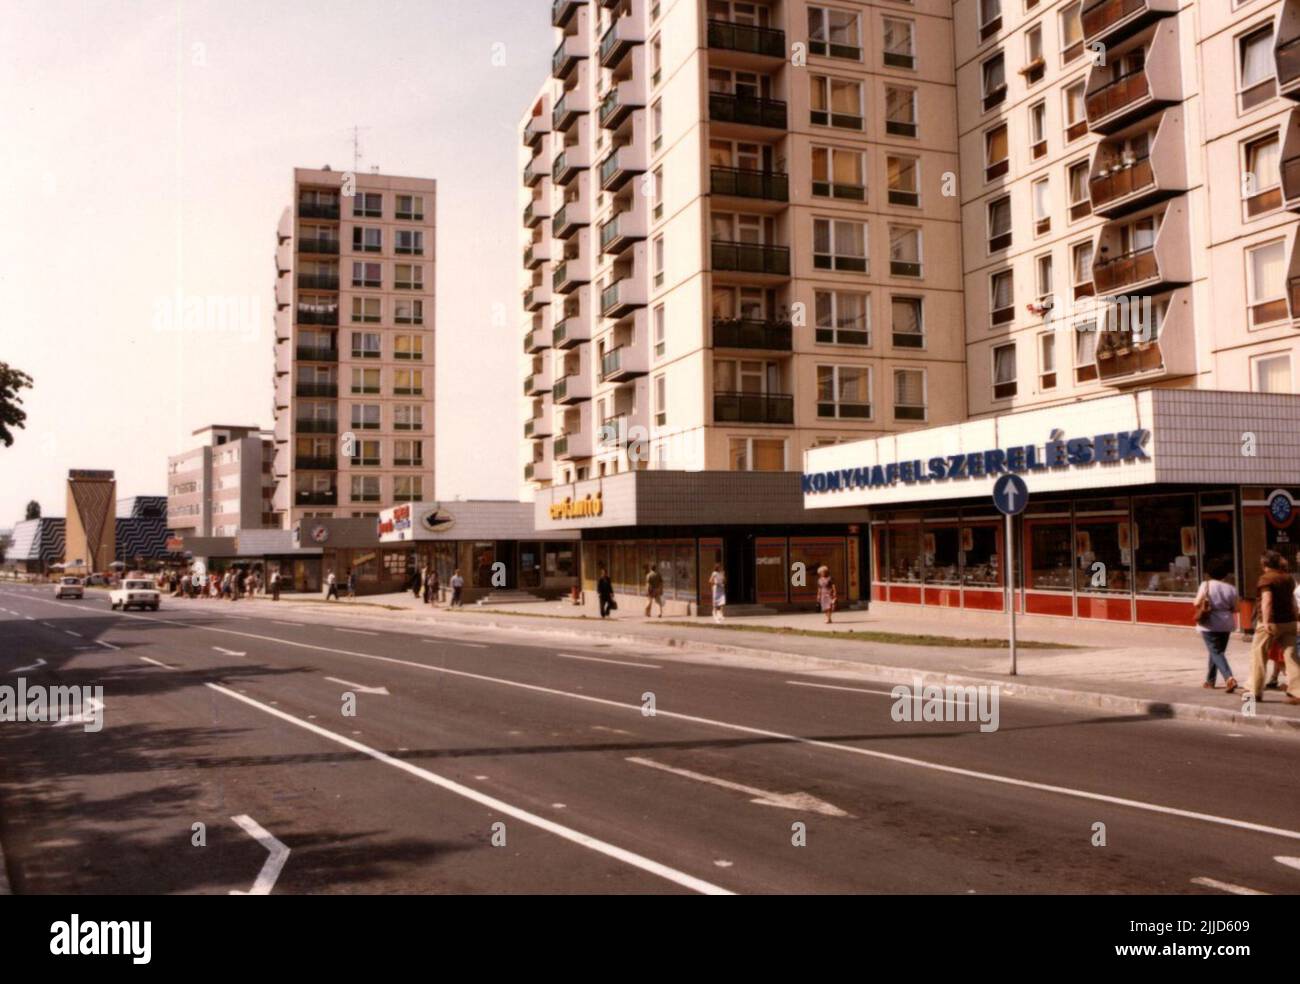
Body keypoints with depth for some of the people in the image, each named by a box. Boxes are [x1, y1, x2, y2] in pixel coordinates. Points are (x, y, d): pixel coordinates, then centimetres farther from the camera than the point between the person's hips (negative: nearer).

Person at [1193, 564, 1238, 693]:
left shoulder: (1206, 585, -9)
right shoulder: (1230, 588, 2)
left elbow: (1197, 603, -15)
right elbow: (1235, 608, 5)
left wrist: (1194, 601, 7)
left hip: (1210, 624, -5)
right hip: (1225, 624, 5)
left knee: (1216, 652, -7)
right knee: (1217, 651, 18)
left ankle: (1229, 678, -27)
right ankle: (1210, 680, 26)